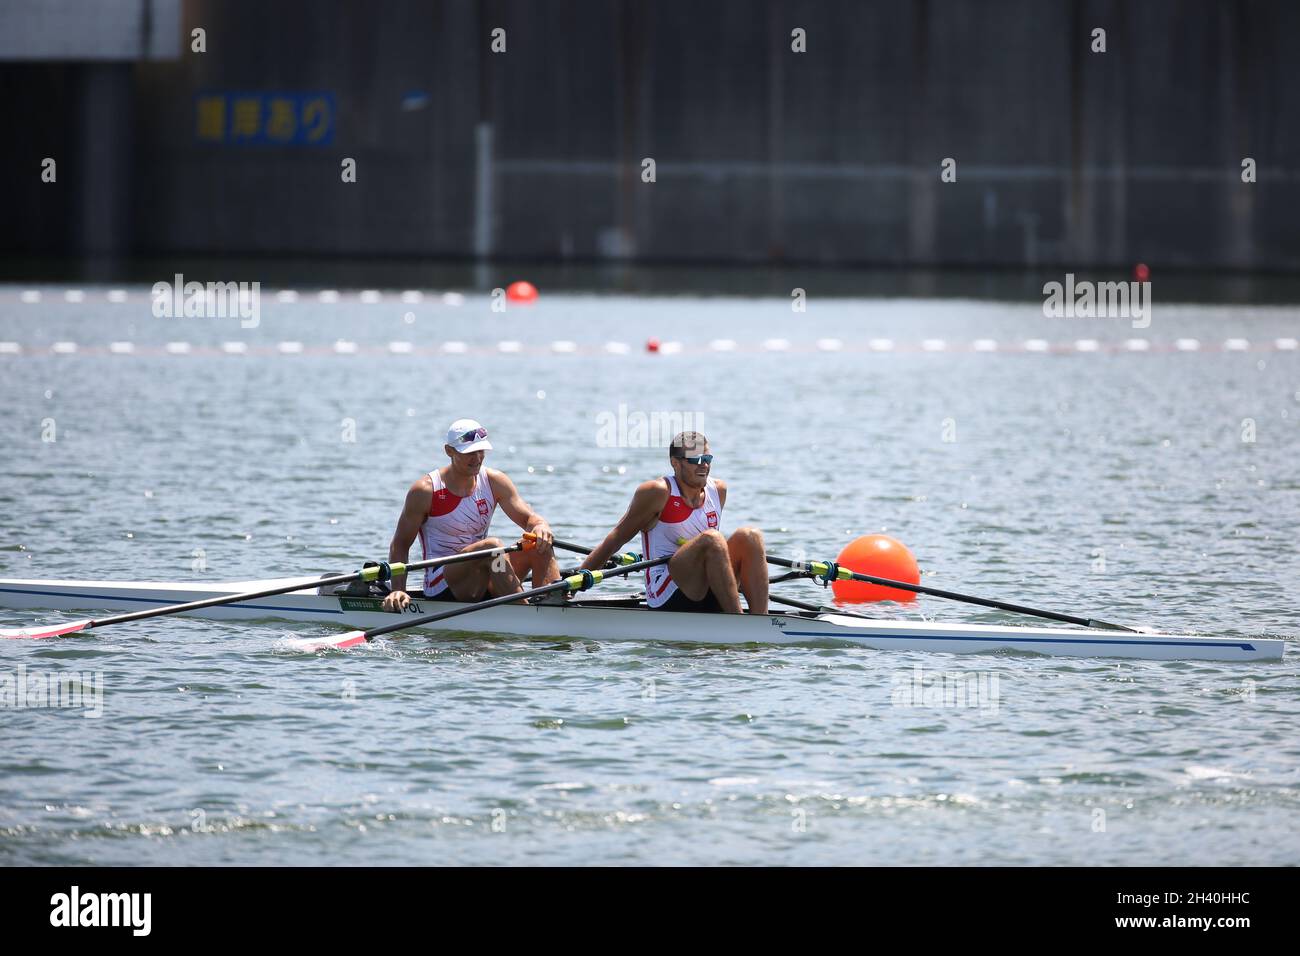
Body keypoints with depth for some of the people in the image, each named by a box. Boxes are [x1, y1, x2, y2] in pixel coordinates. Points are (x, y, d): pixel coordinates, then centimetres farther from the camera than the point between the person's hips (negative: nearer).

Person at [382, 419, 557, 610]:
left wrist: (540, 526, -25)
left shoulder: (495, 482, 5)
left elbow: (528, 518, 1)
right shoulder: (425, 491, -7)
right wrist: (398, 591, -15)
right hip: (441, 586, -6)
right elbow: (400, 545, -2)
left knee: (540, 544, -14)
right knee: (492, 546, -32)